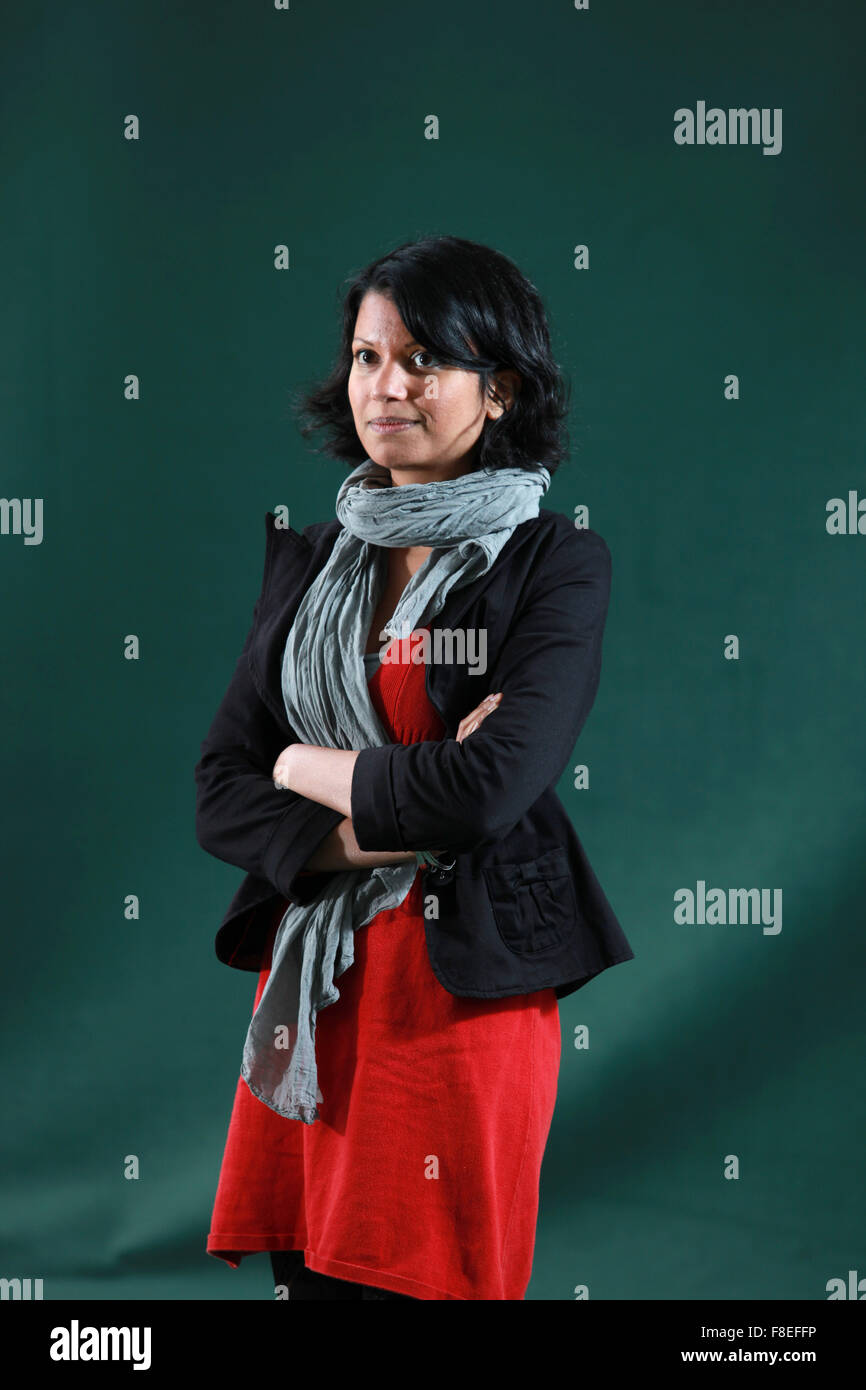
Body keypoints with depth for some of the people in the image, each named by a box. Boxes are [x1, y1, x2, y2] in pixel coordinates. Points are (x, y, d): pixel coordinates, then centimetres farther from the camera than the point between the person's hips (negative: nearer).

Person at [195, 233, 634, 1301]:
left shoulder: (556, 564, -4)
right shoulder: (308, 562, 10)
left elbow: (489, 790, -19)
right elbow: (219, 799, 4)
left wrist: (305, 768, -4)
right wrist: (395, 819, -13)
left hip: (464, 990, -4)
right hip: (309, 985, 5)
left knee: (433, 1281, 2)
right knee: (309, 1281, 9)